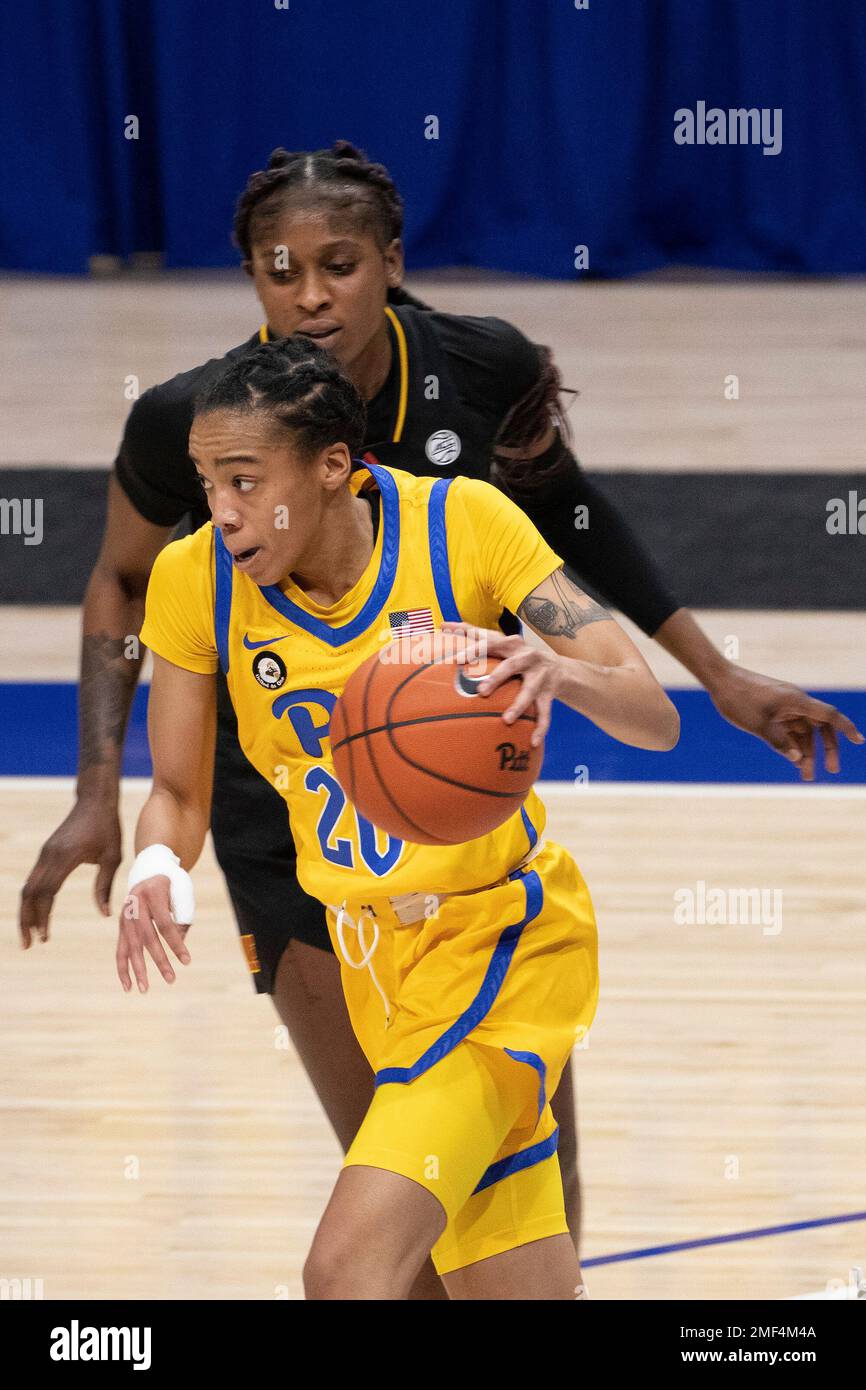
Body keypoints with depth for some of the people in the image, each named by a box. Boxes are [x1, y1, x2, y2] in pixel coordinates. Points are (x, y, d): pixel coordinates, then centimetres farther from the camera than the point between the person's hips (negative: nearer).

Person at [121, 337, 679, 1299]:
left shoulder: (465, 523, -17)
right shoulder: (195, 580, -9)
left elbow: (655, 719, -17)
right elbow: (178, 789, 4)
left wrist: (559, 673, -40)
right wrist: (157, 867, -20)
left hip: (504, 938, -4)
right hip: (377, 957, 4)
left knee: (349, 1269, -23)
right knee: (522, 1292, 8)